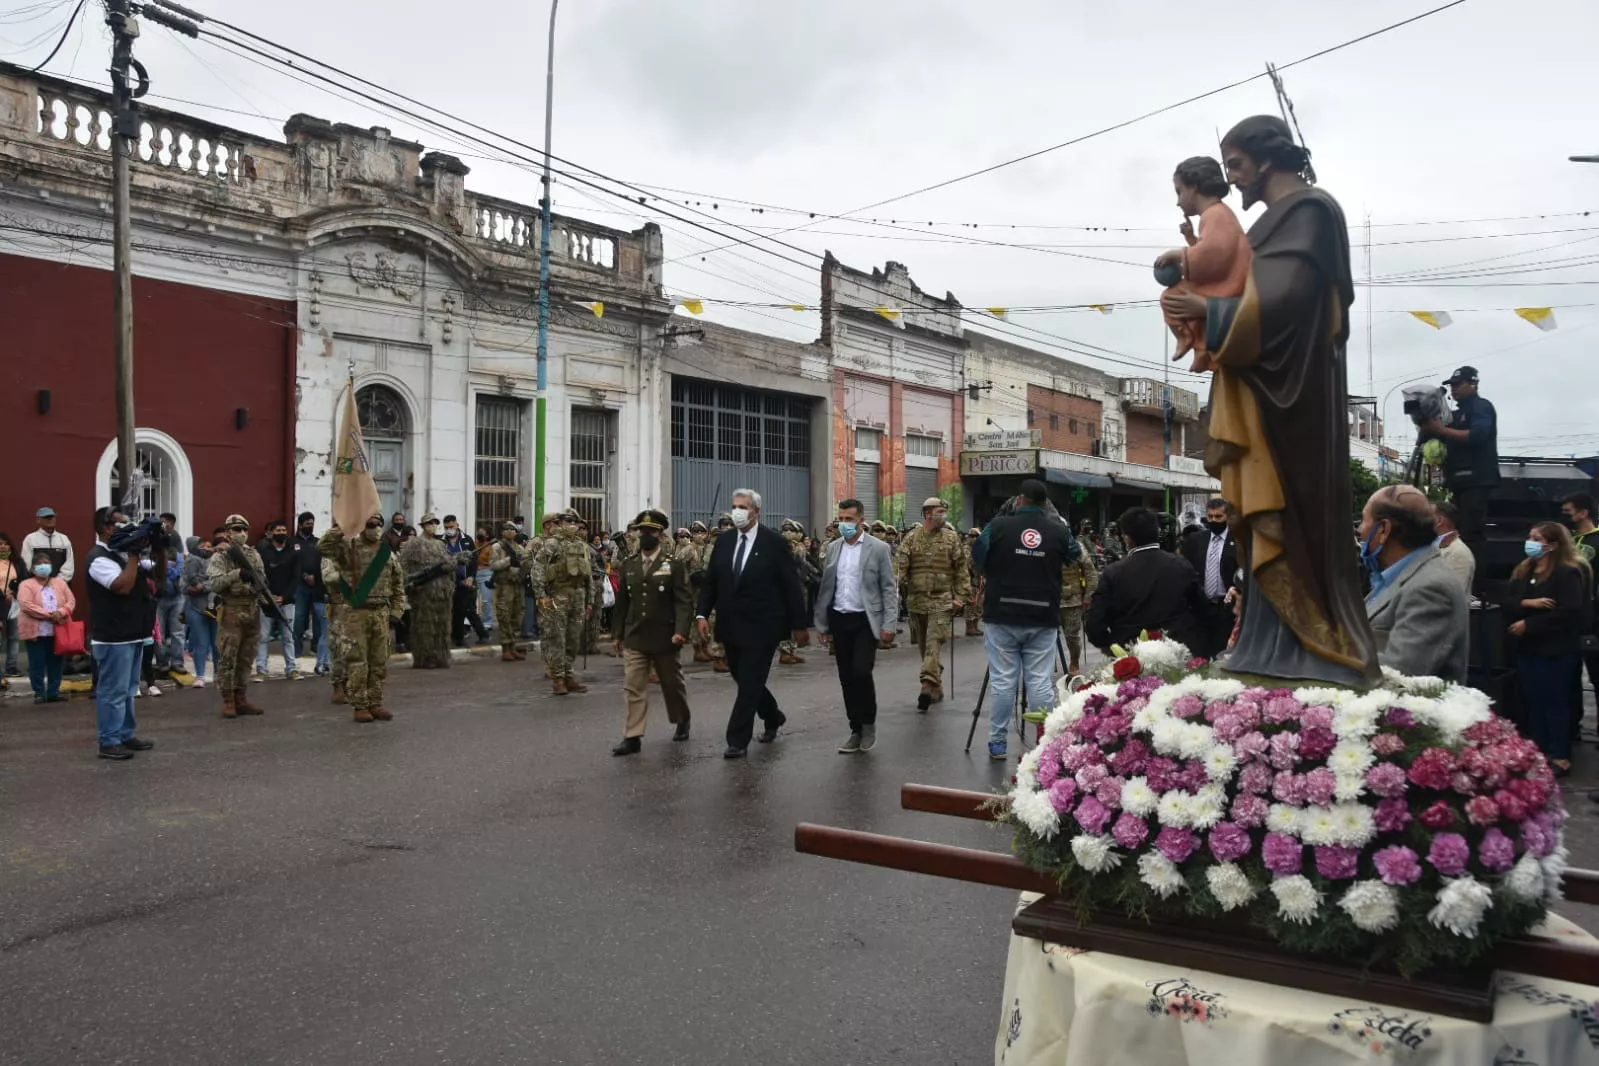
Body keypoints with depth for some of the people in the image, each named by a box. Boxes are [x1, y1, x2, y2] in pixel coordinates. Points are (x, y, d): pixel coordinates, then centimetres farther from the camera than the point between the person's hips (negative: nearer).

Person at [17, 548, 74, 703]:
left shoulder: (60, 583, 12)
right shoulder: (26, 585, -2)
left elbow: (71, 601, 4)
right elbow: (26, 606, -15)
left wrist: (61, 612, -17)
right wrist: (49, 614, -21)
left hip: (57, 631, 3)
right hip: (36, 632, -3)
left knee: (55, 662, 6)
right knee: (37, 664, 0)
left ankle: (54, 692, 14)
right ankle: (39, 693, 9)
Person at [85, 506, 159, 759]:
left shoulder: (125, 554, 12)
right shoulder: (99, 558, -14)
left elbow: (160, 575, 17)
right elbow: (123, 586, -28)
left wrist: (159, 550, 1)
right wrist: (133, 555, -21)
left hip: (133, 634, 9)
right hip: (113, 638, -9)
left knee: (128, 690, 16)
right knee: (113, 691, -3)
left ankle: (127, 735, 25)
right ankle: (109, 742, 3)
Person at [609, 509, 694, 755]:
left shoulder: (675, 563, -7)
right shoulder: (629, 564, 6)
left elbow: (684, 600, -12)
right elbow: (622, 601, 12)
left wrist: (681, 630, -23)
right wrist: (617, 633, 11)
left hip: (664, 638, -3)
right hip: (634, 637, 3)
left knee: (672, 684, 14)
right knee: (633, 688, -2)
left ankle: (682, 721, 37)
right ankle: (633, 737, 1)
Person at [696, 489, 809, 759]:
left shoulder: (774, 543, -8)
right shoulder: (723, 541, 5)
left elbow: (792, 586, -6)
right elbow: (710, 581, 10)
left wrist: (799, 625, -6)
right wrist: (703, 614, -1)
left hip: (761, 627, -5)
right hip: (731, 626, 5)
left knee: (749, 684, -4)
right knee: (743, 679, 16)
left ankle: (738, 741, 5)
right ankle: (773, 717, 40)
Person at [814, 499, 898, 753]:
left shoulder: (879, 549, -4)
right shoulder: (832, 548, 9)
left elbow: (889, 588, -4)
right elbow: (825, 588, 12)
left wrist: (888, 623, -12)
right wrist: (822, 624, 10)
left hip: (865, 621, -4)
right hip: (839, 620, 4)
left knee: (861, 672, -15)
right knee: (846, 678, 6)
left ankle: (869, 724, 7)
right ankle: (856, 730, 17)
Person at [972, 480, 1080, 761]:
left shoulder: (999, 526, -6)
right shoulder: (1060, 531, -3)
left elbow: (978, 558, 6)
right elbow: (1075, 557, 16)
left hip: (1003, 616, -1)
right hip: (1043, 618, 1)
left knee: (1002, 680, 5)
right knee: (1041, 681, 4)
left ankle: (997, 742, 11)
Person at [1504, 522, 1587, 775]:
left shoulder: (1567, 573, -11)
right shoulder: (1523, 572, 11)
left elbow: (1569, 613, -20)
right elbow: (1507, 606, 5)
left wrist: (1529, 624, -17)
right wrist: (1527, 603, -16)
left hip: (1555, 650, -7)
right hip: (1527, 648, 7)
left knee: (1554, 702, 0)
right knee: (1533, 701, 11)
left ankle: (1561, 757, 9)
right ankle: (1539, 752, 21)